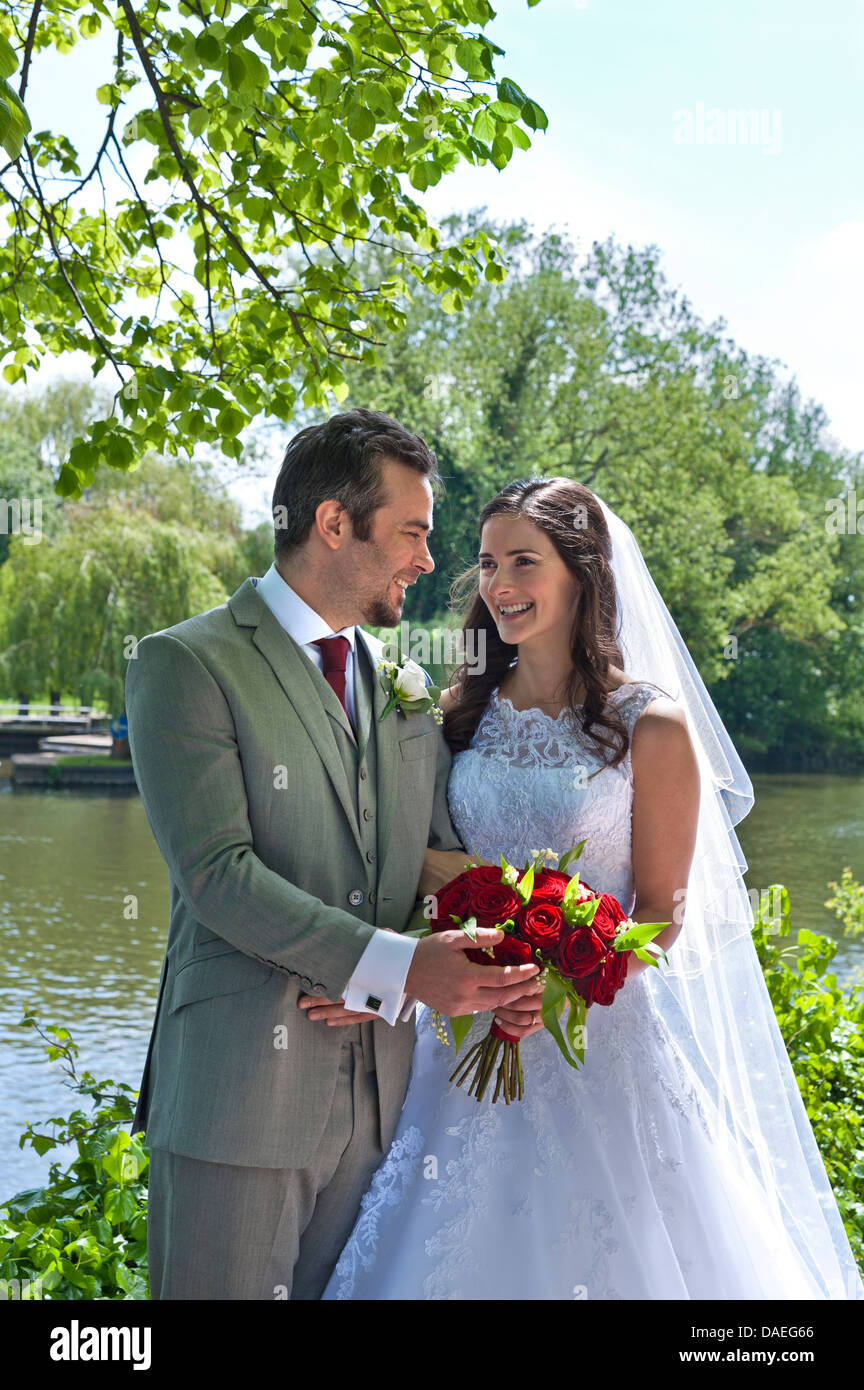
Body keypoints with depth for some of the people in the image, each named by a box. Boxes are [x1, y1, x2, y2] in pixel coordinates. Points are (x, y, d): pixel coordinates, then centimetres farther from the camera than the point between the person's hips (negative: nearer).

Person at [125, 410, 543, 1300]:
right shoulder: (185, 664, -6)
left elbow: (447, 855, 11)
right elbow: (217, 873, -16)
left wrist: (497, 974, -10)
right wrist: (398, 966, -22)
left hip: (378, 1086, 6)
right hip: (238, 1088, -5)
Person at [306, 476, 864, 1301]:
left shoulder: (649, 723, -7)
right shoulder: (462, 711, 6)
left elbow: (661, 910, -6)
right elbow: (417, 860, 12)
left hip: (604, 1033, -4)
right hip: (474, 1032, 4)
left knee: (600, 1253, 4)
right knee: (457, 1253, 9)